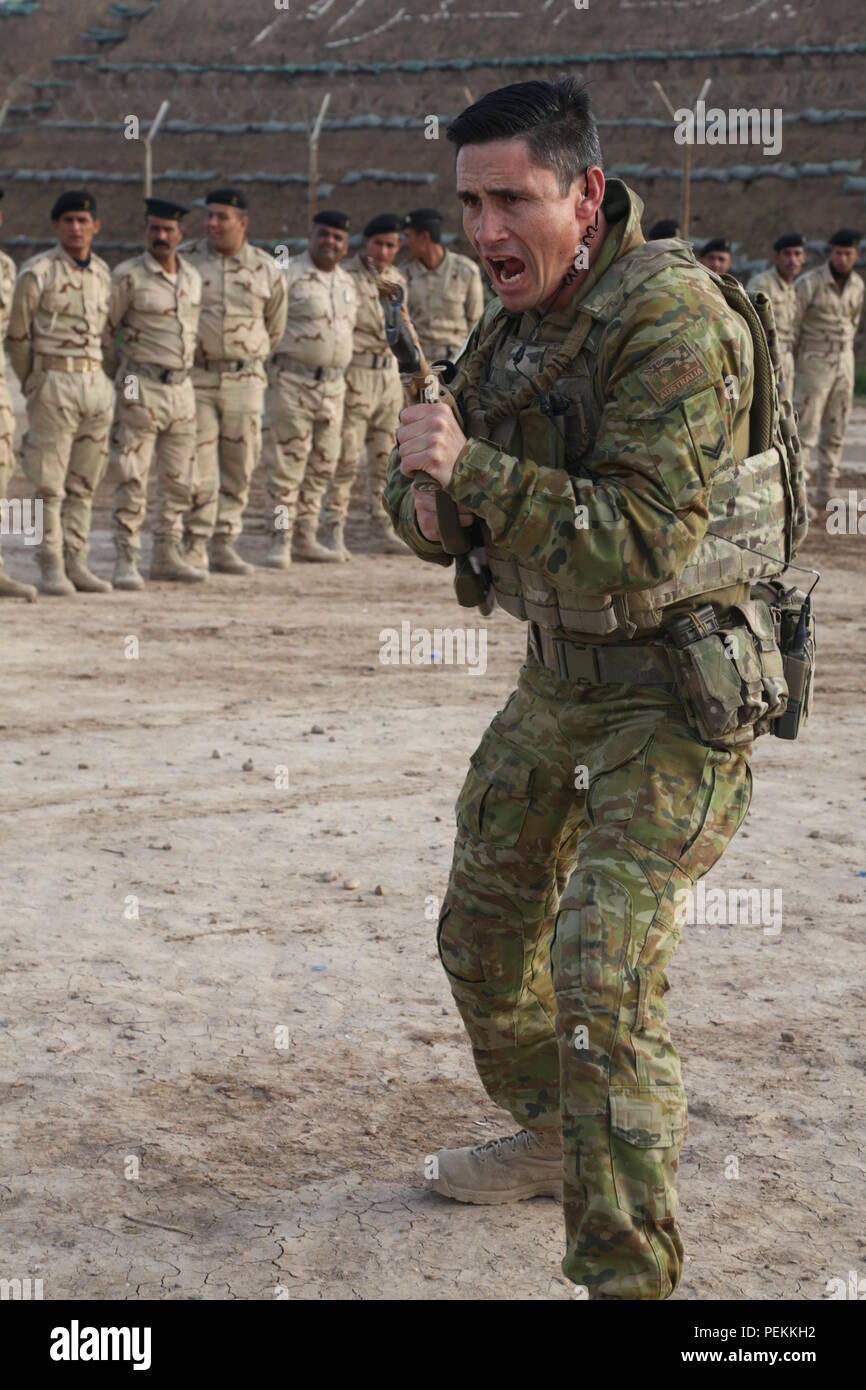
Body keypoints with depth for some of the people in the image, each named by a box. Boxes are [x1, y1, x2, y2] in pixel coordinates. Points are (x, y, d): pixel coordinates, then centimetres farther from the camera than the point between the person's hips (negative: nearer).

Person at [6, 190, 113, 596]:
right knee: (50, 483, -4)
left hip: (97, 382, 6)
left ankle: (75, 563, 14)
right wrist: (31, 384, 6)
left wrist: (92, 372, 15)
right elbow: (17, 334, 0)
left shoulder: (103, 273, 11)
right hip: (54, 382, -6)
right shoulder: (37, 272, -6)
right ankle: (50, 568, 0)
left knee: (84, 484, 8)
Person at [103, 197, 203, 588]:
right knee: (131, 479, -7)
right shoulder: (128, 276, -8)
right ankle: (126, 562, -2)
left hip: (182, 388, 6)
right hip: (142, 390, -6)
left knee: (178, 480, 9)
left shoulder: (192, 277, 10)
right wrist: (120, 375, 3)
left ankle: (166, 555, 19)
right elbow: (104, 330, -3)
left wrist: (182, 367, 16)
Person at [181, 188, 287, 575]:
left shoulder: (266, 269, 5)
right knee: (199, 465, -6)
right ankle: (194, 546, 1)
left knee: (239, 466, 5)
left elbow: (275, 326, 18)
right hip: (195, 376, -2)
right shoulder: (185, 260, 1)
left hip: (245, 379, 2)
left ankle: (224, 545, 14)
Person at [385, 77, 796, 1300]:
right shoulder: (515, 329, 5)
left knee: (603, 977, -18)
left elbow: (639, 546, -30)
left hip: (675, 692, -9)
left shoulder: (671, 320, -23)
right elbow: (430, 518, 8)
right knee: (484, 927, 20)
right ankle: (552, 1136, 43)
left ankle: (630, 1274, -7)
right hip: (561, 679, 9)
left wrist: (473, 470, -33)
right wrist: (424, 492, -15)